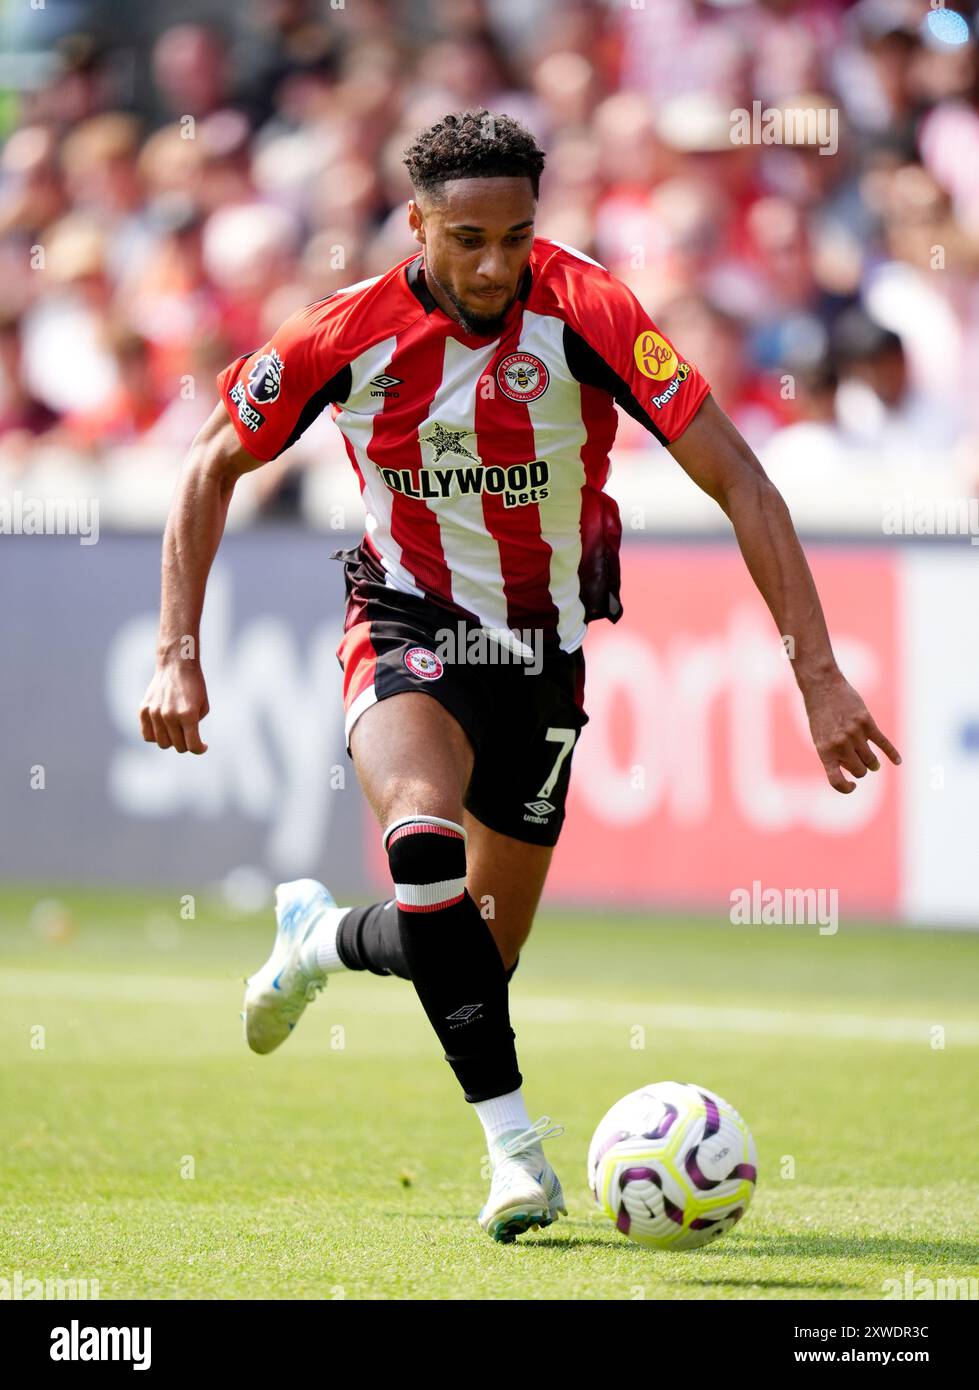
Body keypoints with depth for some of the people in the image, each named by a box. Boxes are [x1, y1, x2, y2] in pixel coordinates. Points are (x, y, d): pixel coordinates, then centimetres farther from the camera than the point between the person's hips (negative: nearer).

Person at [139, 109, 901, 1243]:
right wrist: (178, 656, -8)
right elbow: (212, 468, 0)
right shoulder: (348, 332, -16)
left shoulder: (584, 311, -21)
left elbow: (737, 480, -21)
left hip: (544, 649, 2)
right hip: (409, 629, -2)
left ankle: (320, 937, 42)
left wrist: (817, 675, -26)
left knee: (482, 956, 8)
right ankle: (512, 1140, -30)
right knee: (425, 835, -34)